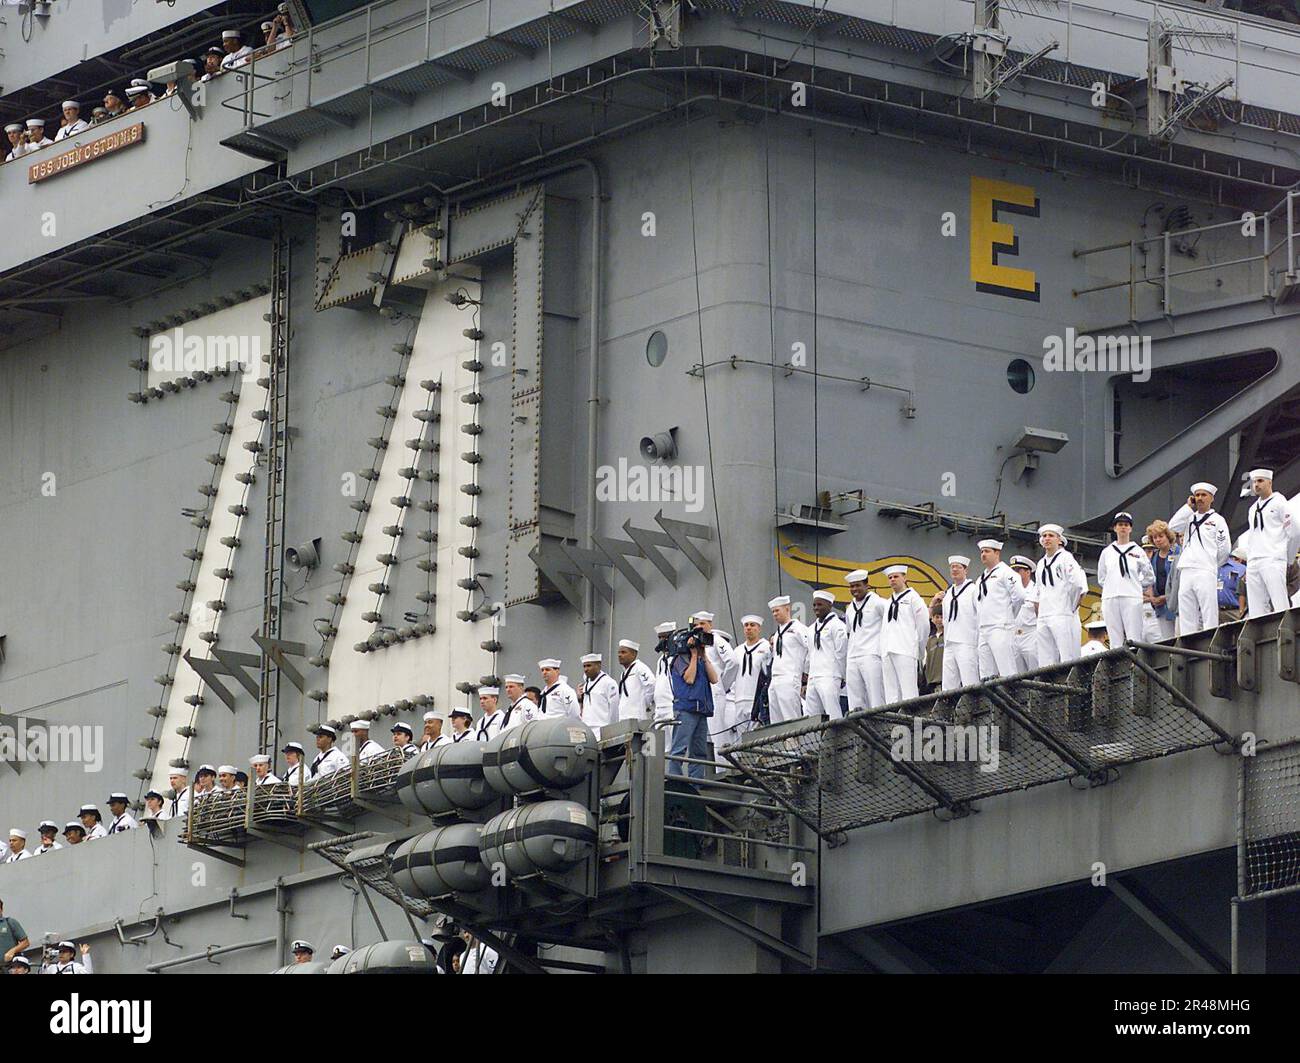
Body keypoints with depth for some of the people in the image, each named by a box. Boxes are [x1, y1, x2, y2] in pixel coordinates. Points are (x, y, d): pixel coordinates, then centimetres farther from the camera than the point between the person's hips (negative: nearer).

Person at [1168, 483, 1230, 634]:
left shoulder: (1217, 520, 5)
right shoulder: (1189, 518, 20)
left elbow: (1224, 549, 3)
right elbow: (1172, 526, 1)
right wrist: (1188, 507, 4)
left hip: (1206, 574, -5)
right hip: (1186, 572, 5)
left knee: (1209, 616, -10)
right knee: (1186, 617, 2)